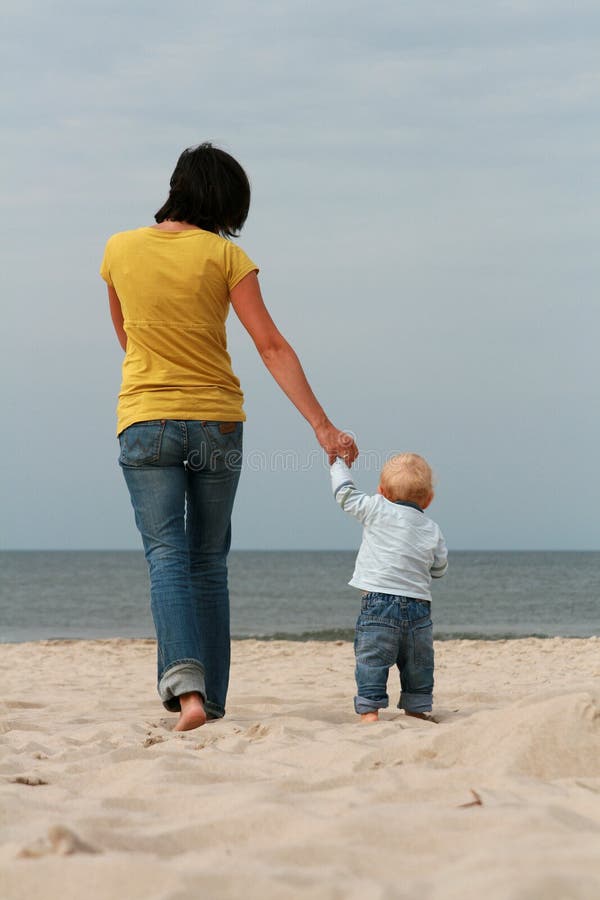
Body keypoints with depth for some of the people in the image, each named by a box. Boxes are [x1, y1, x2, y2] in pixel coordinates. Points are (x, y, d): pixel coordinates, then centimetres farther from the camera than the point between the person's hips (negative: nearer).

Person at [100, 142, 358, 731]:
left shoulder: (120, 250, 2)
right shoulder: (225, 255, -5)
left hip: (144, 419, 0)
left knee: (166, 557, -7)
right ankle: (211, 701, 12)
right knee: (209, 564, 11)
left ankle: (185, 685, -28)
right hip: (216, 419, 0)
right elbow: (271, 346, -9)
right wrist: (322, 426, -9)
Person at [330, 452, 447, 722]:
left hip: (379, 603, -4)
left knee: (372, 662, -3)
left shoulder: (378, 510, -1)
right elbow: (439, 569, 19)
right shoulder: (433, 530, 11)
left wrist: (337, 462, 24)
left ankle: (369, 712, -10)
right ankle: (418, 710, 23)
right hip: (419, 607, 4)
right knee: (418, 666, 17)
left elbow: (345, 492, 8)